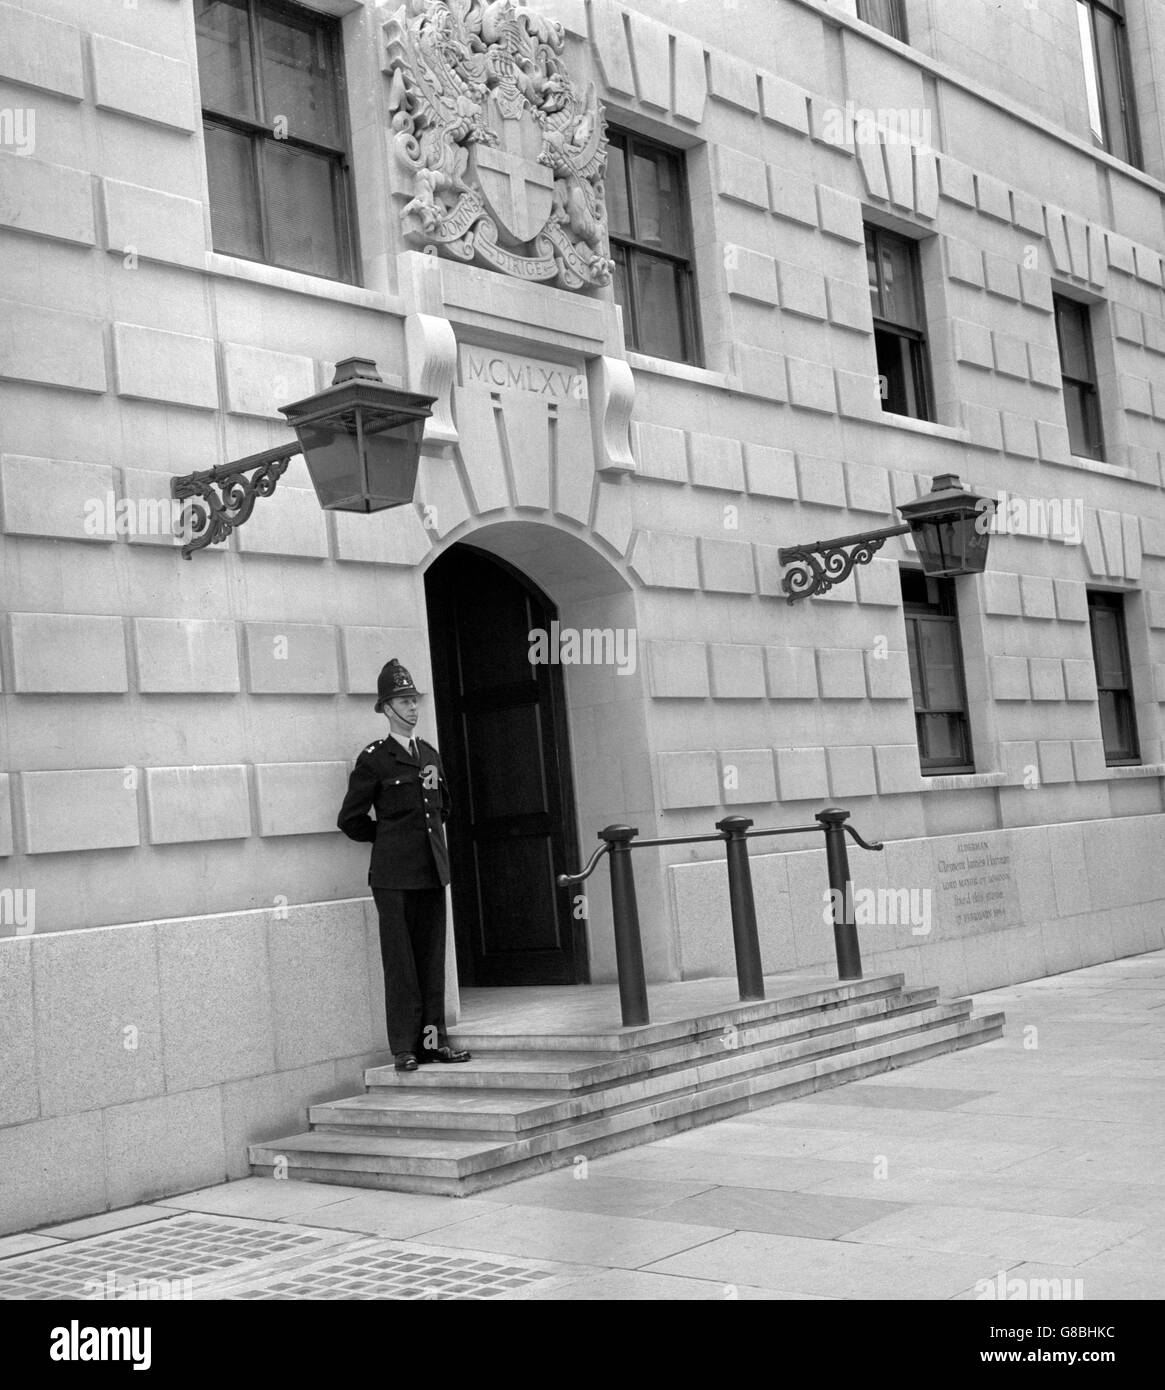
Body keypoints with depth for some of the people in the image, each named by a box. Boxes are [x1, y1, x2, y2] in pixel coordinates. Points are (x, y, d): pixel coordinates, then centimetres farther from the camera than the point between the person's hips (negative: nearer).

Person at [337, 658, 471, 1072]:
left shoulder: (430, 754, 13)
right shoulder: (374, 760, -5)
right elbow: (351, 819, -1)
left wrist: (429, 835, 11)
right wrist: (390, 838, 6)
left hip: (433, 871, 6)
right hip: (394, 875, -5)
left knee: (433, 958, 7)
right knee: (400, 962, -2)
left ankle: (433, 1038, 14)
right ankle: (405, 1048, 4)